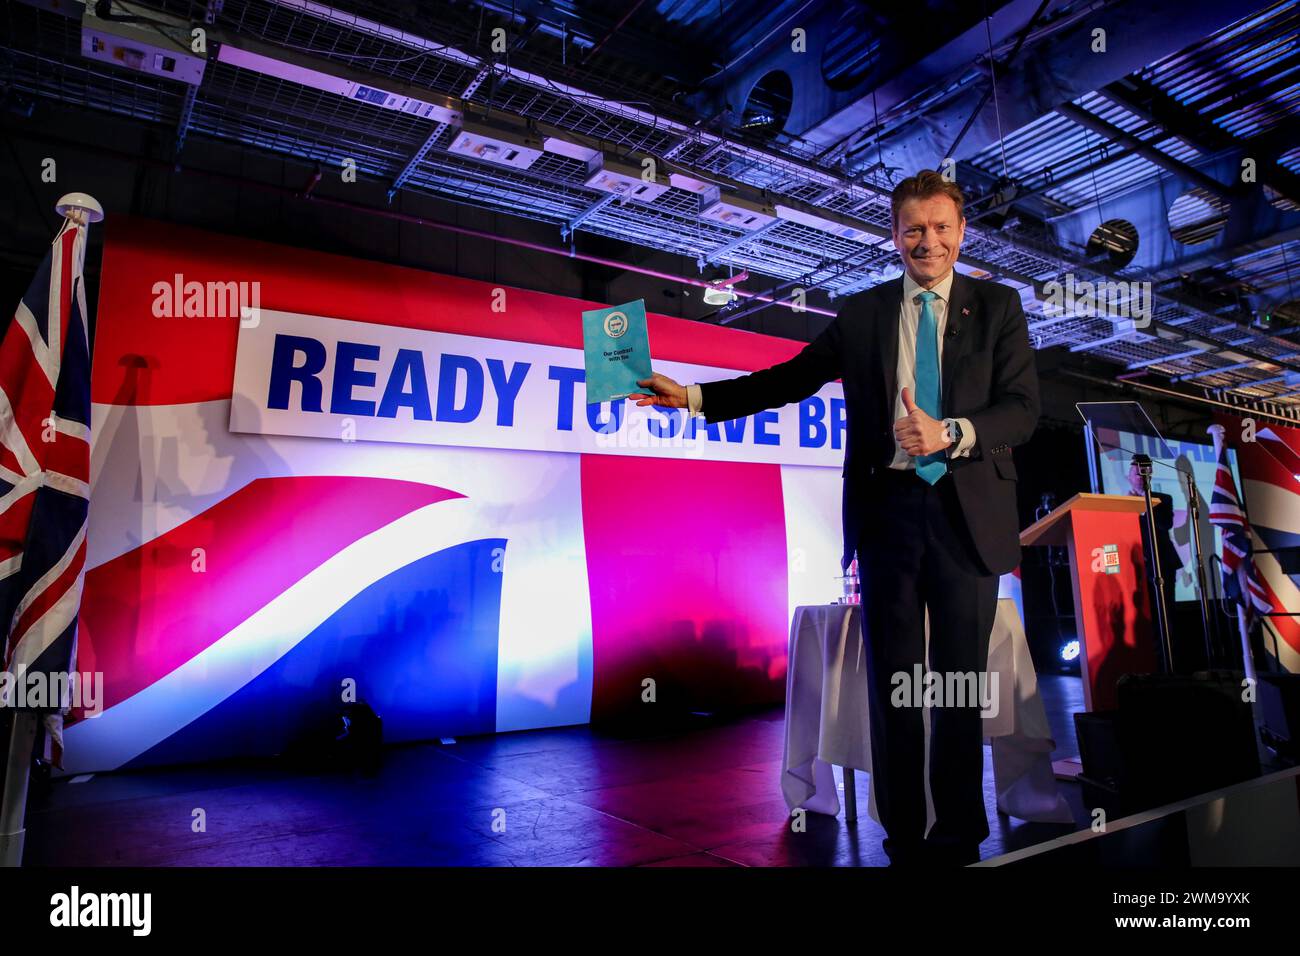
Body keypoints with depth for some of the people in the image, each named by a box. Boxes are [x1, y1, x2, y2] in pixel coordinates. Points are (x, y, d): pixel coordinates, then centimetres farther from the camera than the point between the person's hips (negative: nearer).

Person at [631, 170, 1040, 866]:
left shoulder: (998, 307, 7)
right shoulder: (861, 313, 11)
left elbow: (1023, 408, -2)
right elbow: (788, 380, 12)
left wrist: (950, 433, -21)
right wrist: (691, 396, 5)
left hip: (967, 513, -1)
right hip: (888, 509, 1)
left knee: (960, 681, 8)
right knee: (893, 678, 7)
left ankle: (958, 834, 24)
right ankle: (904, 835, 22)